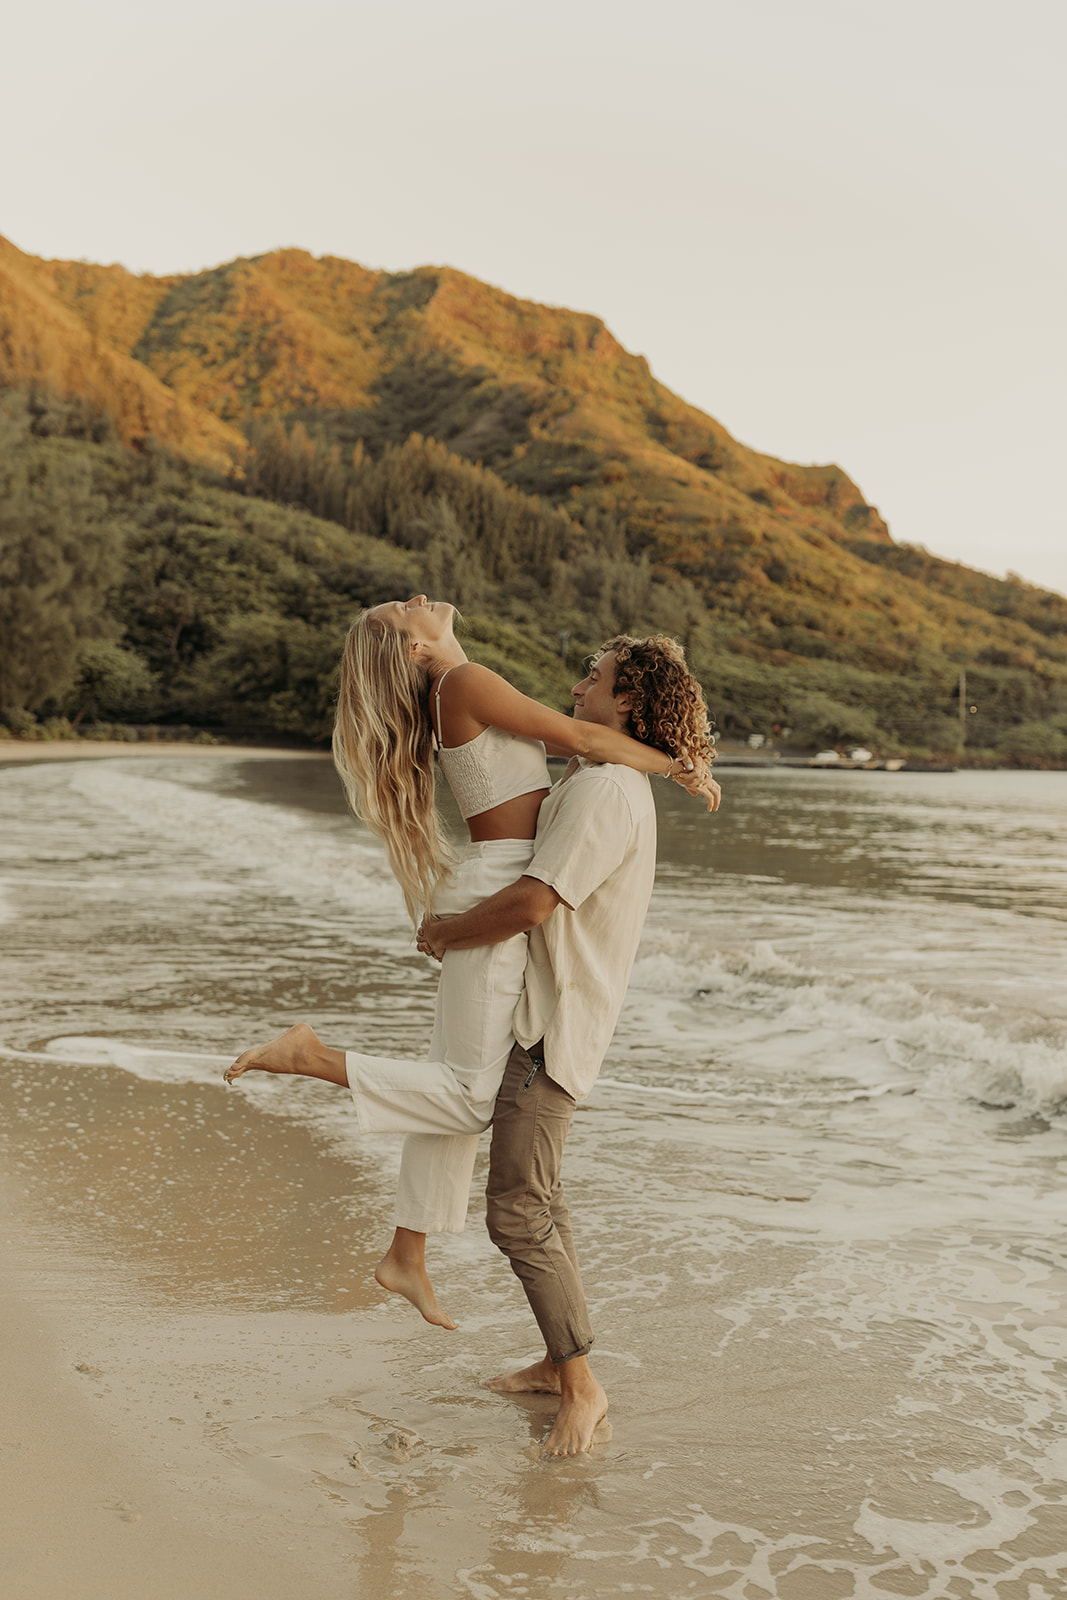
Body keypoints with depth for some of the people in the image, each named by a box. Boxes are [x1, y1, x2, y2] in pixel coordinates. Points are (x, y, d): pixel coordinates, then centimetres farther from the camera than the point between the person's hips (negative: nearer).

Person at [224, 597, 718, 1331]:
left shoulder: (462, 694, 16)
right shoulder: (467, 683, -12)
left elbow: (567, 742, 18)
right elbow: (584, 739, -10)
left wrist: (668, 754, 6)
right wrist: (675, 769, 2)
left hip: (498, 900, 10)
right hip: (495, 901, -10)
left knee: (456, 1086, 13)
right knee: (469, 1098, -8)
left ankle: (407, 1257, 20)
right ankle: (311, 1055, -6)